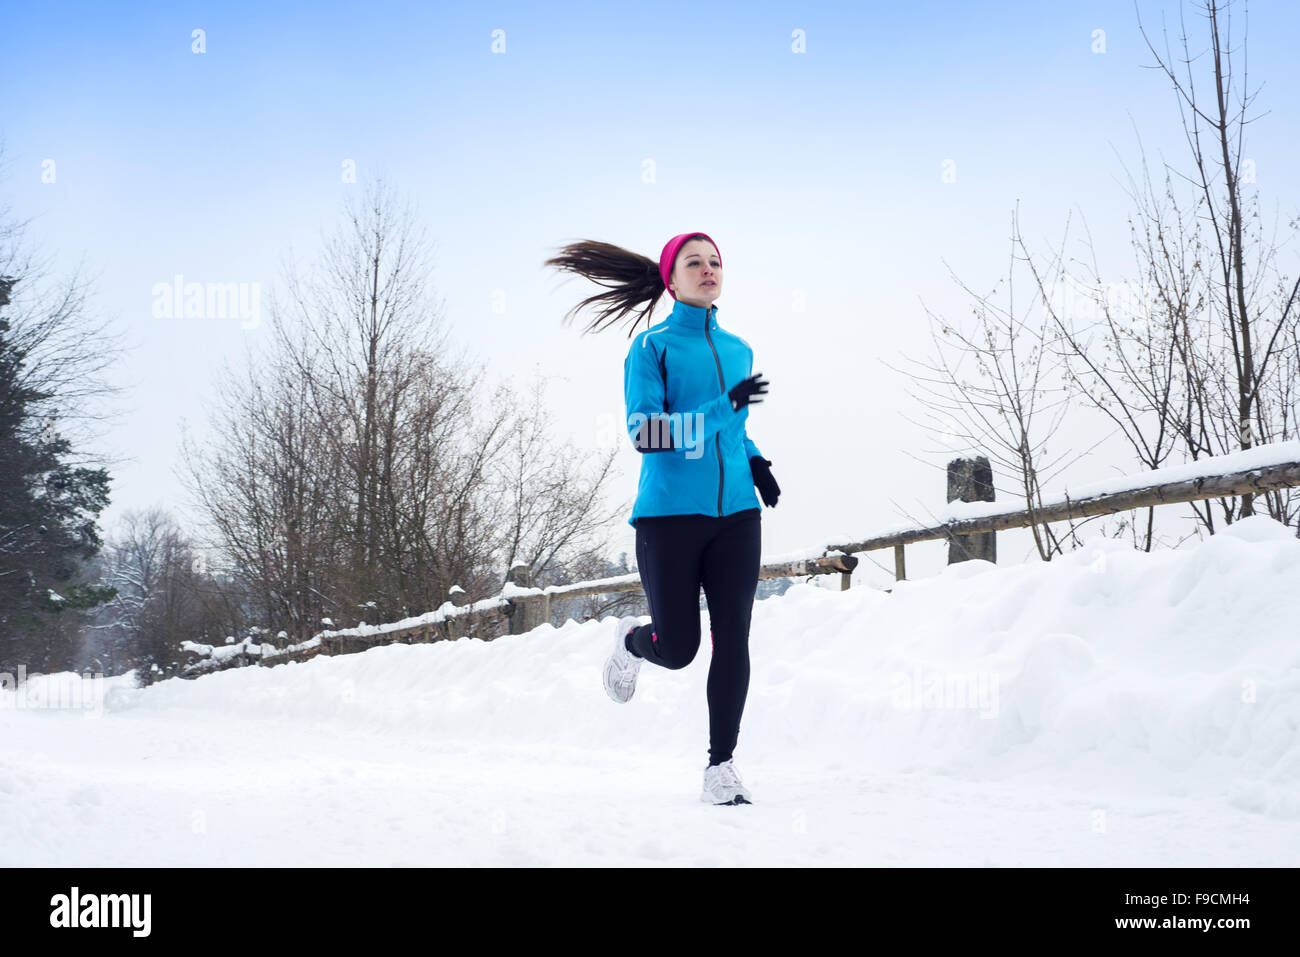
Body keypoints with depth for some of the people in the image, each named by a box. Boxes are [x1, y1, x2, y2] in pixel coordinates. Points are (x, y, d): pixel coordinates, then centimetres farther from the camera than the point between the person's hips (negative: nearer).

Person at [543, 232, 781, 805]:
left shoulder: (738, 350, 16)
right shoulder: (653, 346, -1)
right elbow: (644, 431, -13)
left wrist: (754, 460, 9)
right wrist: (723, 408, -23)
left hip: (735, 514, 4)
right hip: (670, 514, -4)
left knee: (732, 639, -6)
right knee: (677, 649, -1)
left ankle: (721, 766, 1)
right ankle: (630, 639, 35)